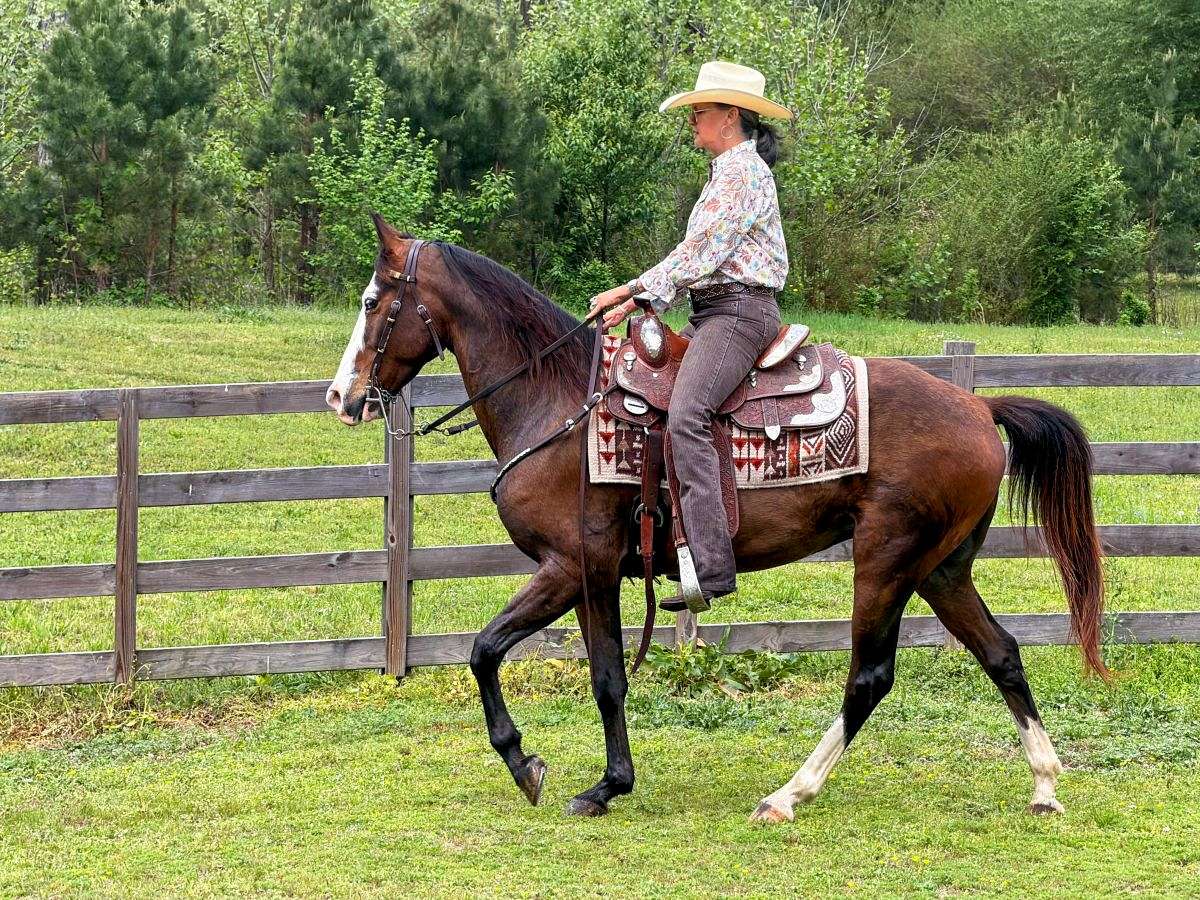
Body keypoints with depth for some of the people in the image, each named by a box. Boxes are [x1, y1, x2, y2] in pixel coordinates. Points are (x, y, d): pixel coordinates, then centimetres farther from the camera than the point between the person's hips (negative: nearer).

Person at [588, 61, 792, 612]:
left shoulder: (742, 171, -10)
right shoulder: (728, 171, 23)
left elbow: (700, 251, -16)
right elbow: (697, 258, 22)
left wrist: (633, 290, -13)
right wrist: (641, 302, 12)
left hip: (739, 312, -12)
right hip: (710, 314, 12)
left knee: (685, 417, -28)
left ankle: (712, 567, -37)